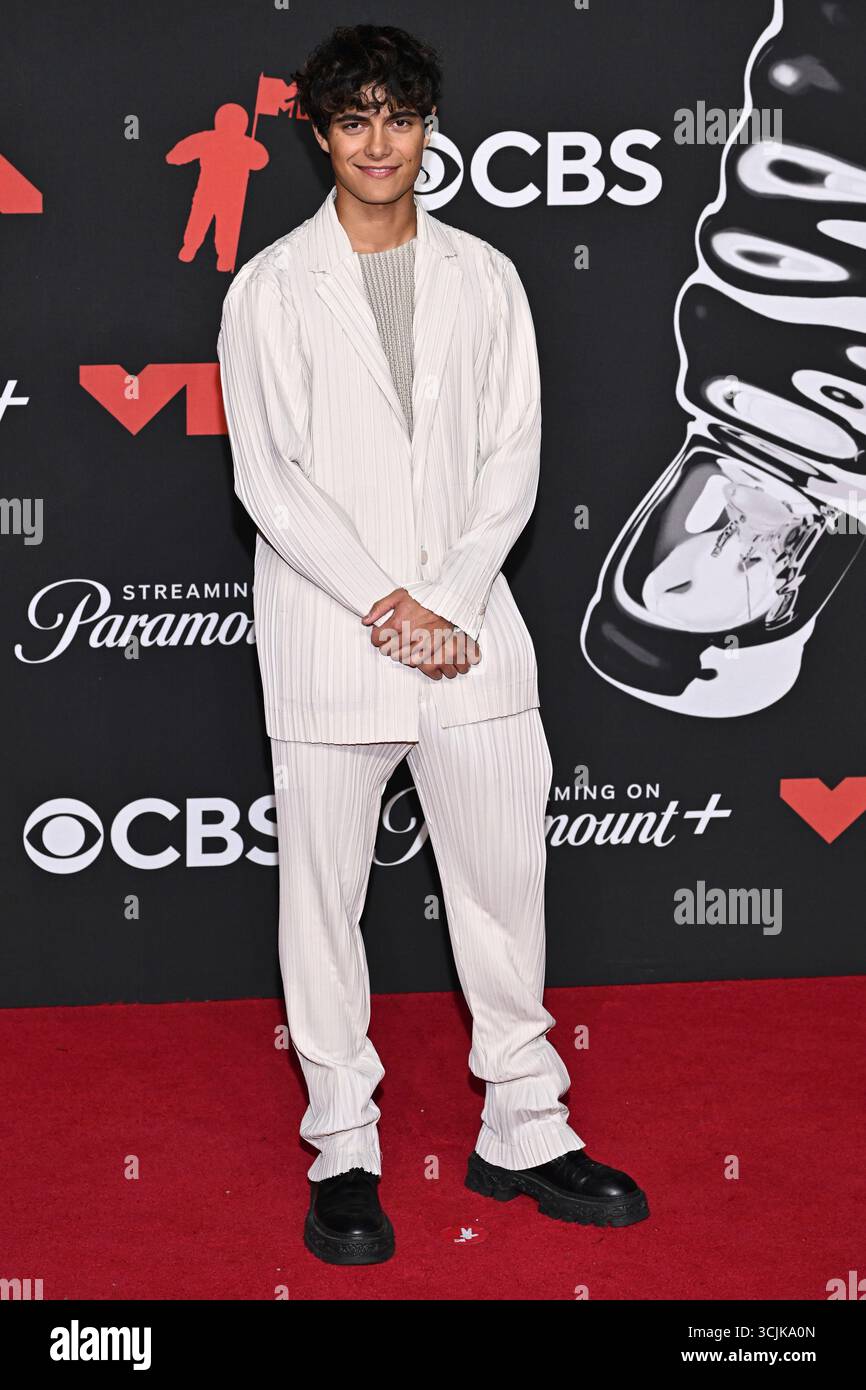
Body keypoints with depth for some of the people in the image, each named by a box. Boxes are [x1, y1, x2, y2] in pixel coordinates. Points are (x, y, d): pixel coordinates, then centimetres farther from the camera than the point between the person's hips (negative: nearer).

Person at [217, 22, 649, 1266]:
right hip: (323, 639, -2)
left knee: (506, 882, 8)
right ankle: (343, 1150, 18)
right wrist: (386, 605, -13)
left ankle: (524, 1130, 23)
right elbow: (266, 476, -6)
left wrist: (447, 603, -9)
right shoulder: (271, 288, 1)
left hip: (467, 631, 3)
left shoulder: (483, 278, 9)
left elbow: (513, 456, 4)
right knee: (324, 894, 4)